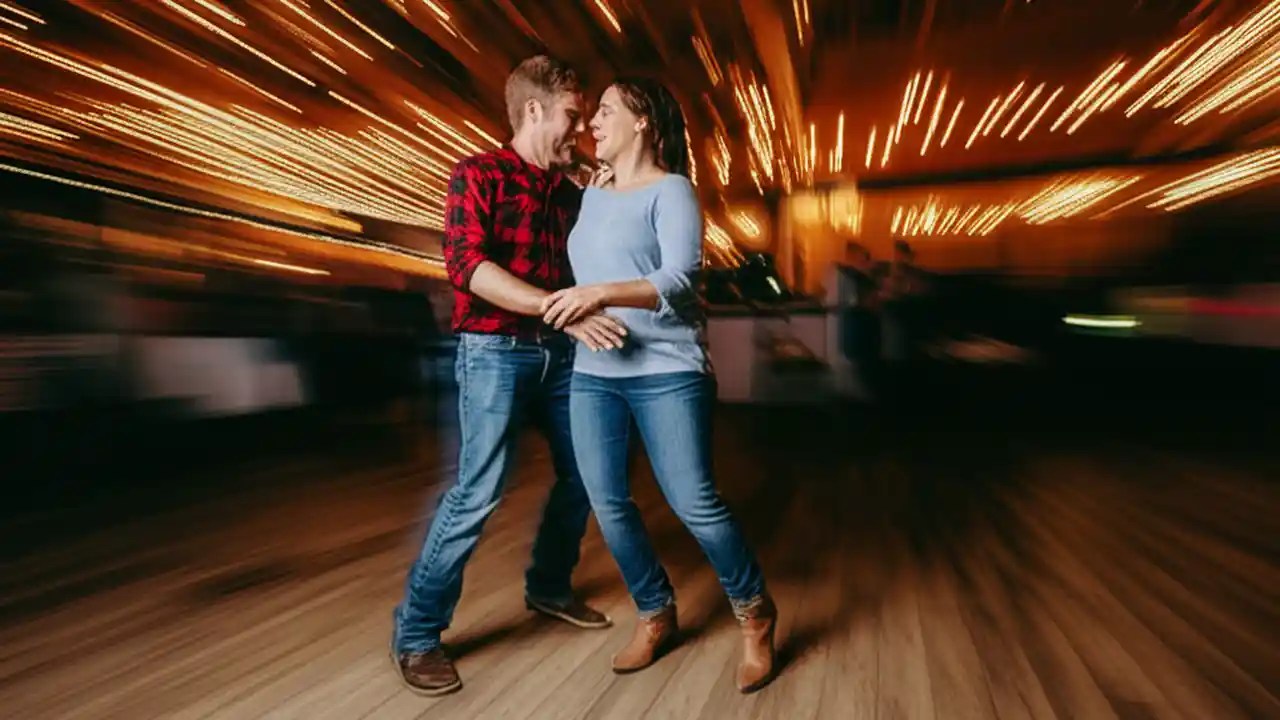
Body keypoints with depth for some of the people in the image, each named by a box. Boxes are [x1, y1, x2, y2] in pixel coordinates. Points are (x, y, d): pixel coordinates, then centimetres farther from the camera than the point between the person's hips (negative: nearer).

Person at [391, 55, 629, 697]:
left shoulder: (571, 192, 13)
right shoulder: (478, 175, -5)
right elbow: (467, 265, -21)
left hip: (560, 353, 7)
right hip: (496, 351, -7)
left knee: (583, 475, 12)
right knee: (479, 491, -11)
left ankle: (548, 586, 34)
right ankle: (416, 635, 6)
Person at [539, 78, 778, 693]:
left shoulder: (670, 190, -3)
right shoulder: (591, 195, 17)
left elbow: (679, 280, -18)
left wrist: (601, 293, -27)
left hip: (666, 372, -6)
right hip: (592, 374, 7)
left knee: (695, 505, -6)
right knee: (607, 504, 6)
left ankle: (754, 613, 19)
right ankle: (656, 615, 26)